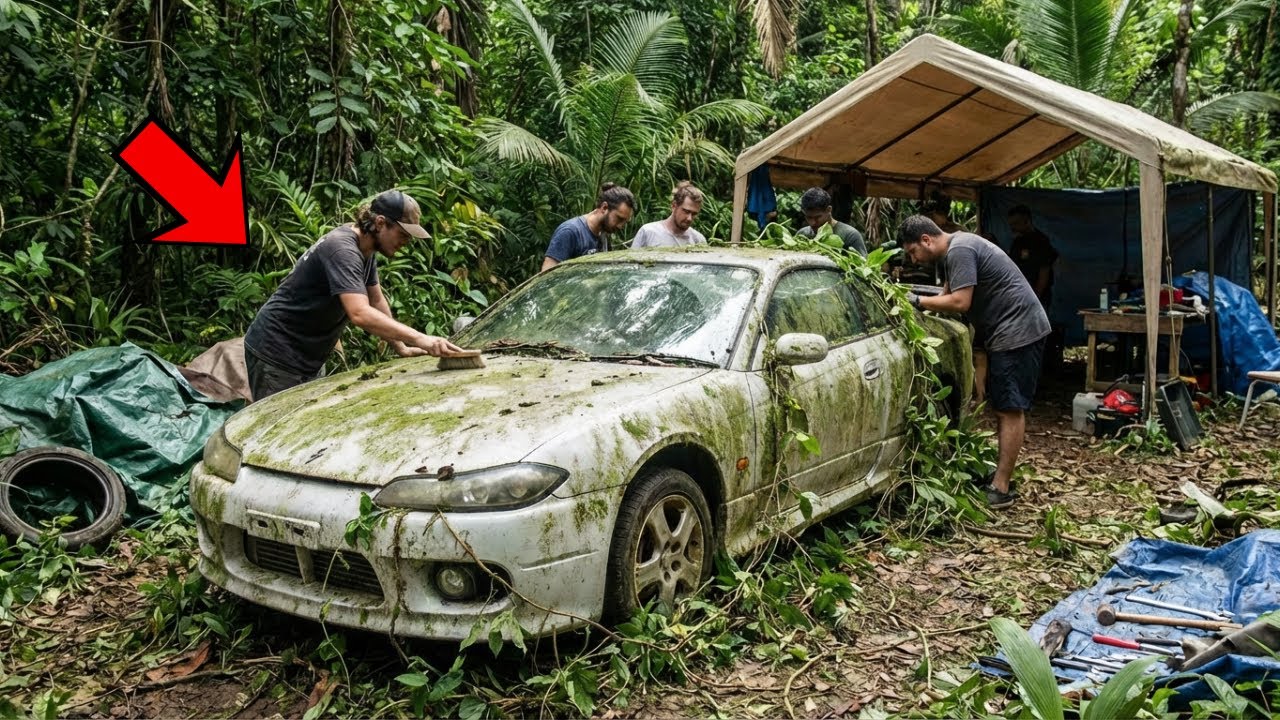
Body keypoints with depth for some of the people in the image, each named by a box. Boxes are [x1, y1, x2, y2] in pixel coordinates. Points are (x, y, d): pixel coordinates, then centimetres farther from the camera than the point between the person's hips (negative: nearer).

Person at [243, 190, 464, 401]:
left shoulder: (366, 248, 4)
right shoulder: (342, 249, -26)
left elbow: (377, 301, 13)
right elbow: (360, 314, -39)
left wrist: (401, 348, 8)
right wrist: (419, 339, -44)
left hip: (309, 358, 9)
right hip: (277, 354, -9)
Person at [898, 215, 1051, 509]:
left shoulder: (959, 250, -18)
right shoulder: (954, 249, 15)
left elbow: (960, 302, -24)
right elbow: (948, 295, 18)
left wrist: (918, 301, -15)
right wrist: (923, 308, 1)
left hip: (1018, 330, -11)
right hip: (1005, 331, 11)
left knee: (1010, 409, -10)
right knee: (1002, 407, 14)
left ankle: (1001, 488, -9)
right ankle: (1001, 474, 21)